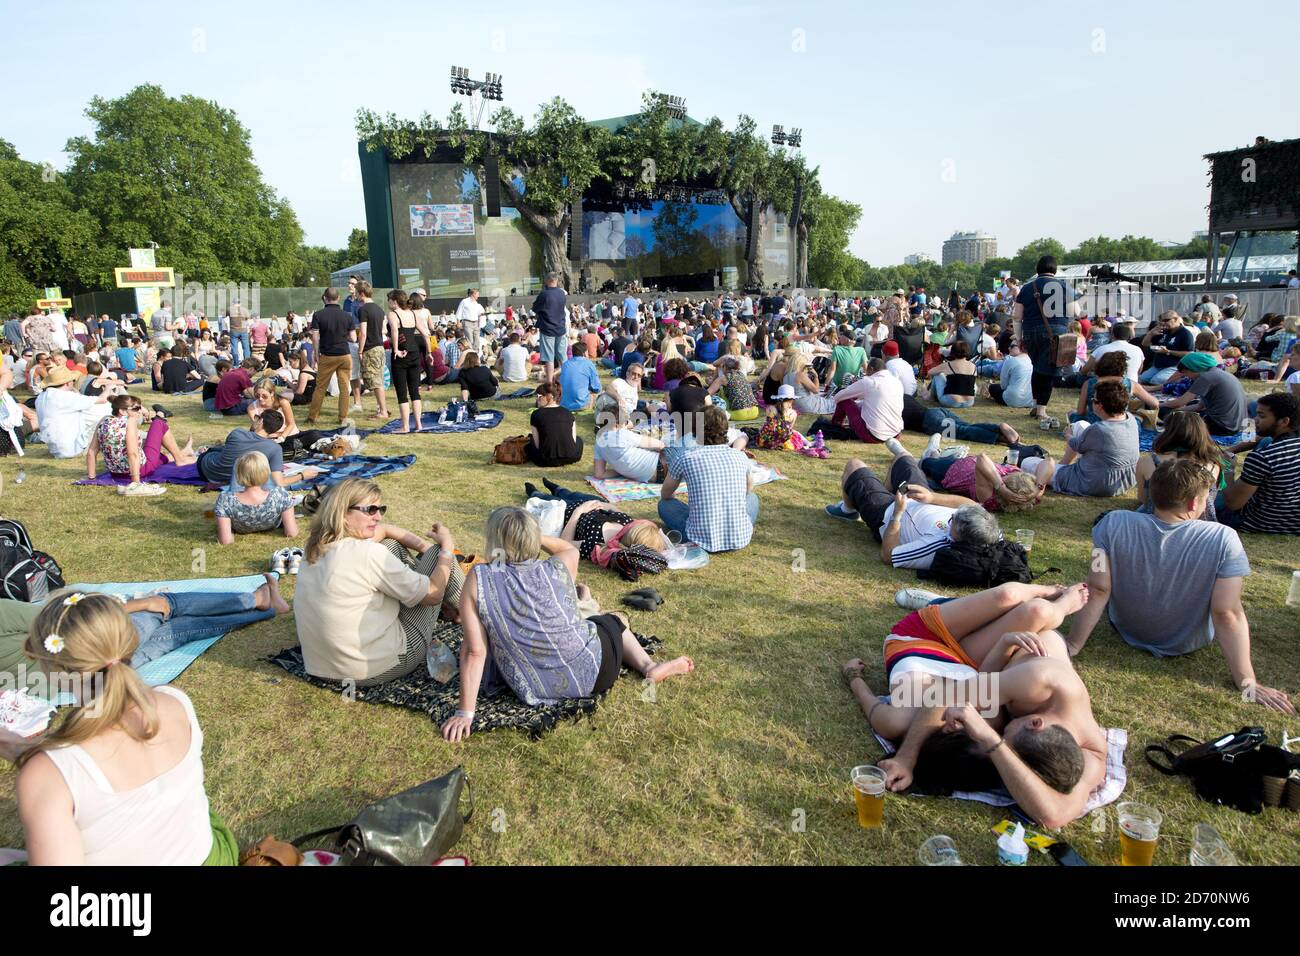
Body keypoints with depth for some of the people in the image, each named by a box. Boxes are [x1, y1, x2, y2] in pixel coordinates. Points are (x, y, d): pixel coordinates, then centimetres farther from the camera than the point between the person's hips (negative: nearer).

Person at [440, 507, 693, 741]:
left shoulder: (478, 579, -16)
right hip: (592, 674, -1)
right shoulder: (558, 569, -12)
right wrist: (530, 534, 16)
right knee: (616, 620, 30)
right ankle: (648, 666, 29)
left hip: (536, 690, 2)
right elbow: (570, 549, 14)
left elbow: (474, 651, -17)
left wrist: (465, 713, -13)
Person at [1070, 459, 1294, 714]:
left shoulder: (1114, 524, -26)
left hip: (1127, 632, 1)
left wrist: (1072, 646, -14)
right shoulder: (1223, 540, -28)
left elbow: (1098, 591, -23)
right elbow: (1227, 615, -26)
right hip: (1189, 644, -1)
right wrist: (1247, 683, -17)